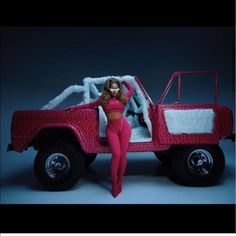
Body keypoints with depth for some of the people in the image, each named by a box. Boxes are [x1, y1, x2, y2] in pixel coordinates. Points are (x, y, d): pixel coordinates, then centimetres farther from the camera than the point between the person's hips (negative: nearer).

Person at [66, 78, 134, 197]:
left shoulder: (122, 98, 11)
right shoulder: (103, 100, 9)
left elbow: (131, 89, 28)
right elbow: (90, 105, 19)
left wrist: (124, 81, 40)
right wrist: (75, 107, 21)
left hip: (124, 127, 1)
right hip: (111, 129, -1)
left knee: (123, 155, -1)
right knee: (116, 154, -13)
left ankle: (120, 181, 15)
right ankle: (114, 183, 4)